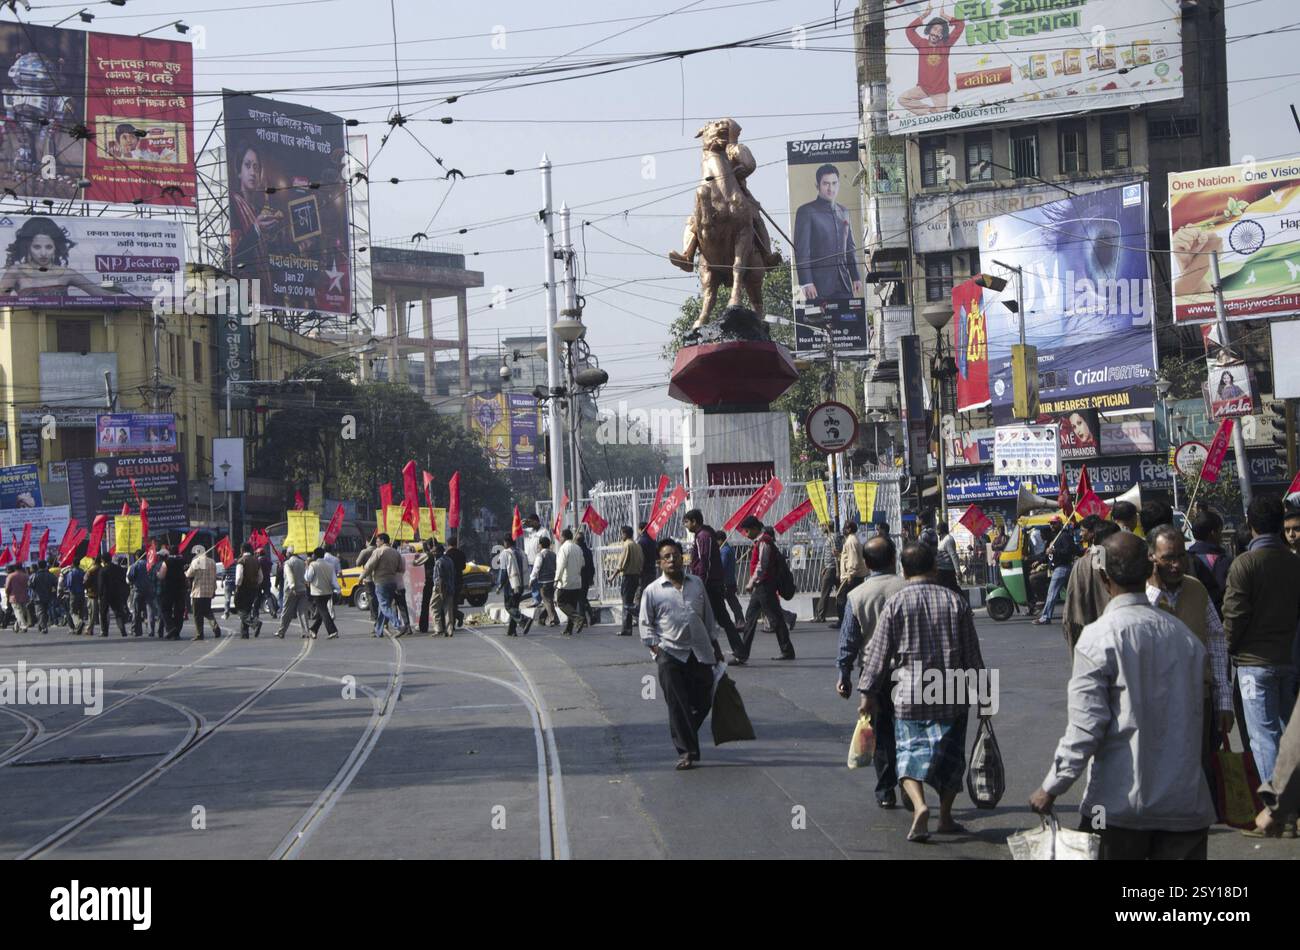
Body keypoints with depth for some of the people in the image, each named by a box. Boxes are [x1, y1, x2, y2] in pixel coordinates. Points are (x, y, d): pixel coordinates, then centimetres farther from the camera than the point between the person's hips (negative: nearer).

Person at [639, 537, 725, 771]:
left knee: (703, 701, 7)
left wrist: (715, 646, 19)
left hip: (700, 653, 4)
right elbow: (646, 625, 5)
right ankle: (686, 751, -3)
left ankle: (686, 736, 33)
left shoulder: (697, 584, 13)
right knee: (677, 705, -8)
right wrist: (655, 647, -9)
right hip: (670, 654, -4)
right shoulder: (652, 591, 3)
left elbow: (708, 617, 19)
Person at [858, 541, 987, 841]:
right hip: (952, 696, 2)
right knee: (950, 754, 12)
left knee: (909, 750, 2)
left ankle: (919, 805, -21)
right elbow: (972, 654, 6)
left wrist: (868, 693, 6)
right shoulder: (956, 602, 2)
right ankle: (945, 817, 16)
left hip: (909, 695, -2)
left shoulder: (895, 604, -4)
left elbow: (878, 653, -2)